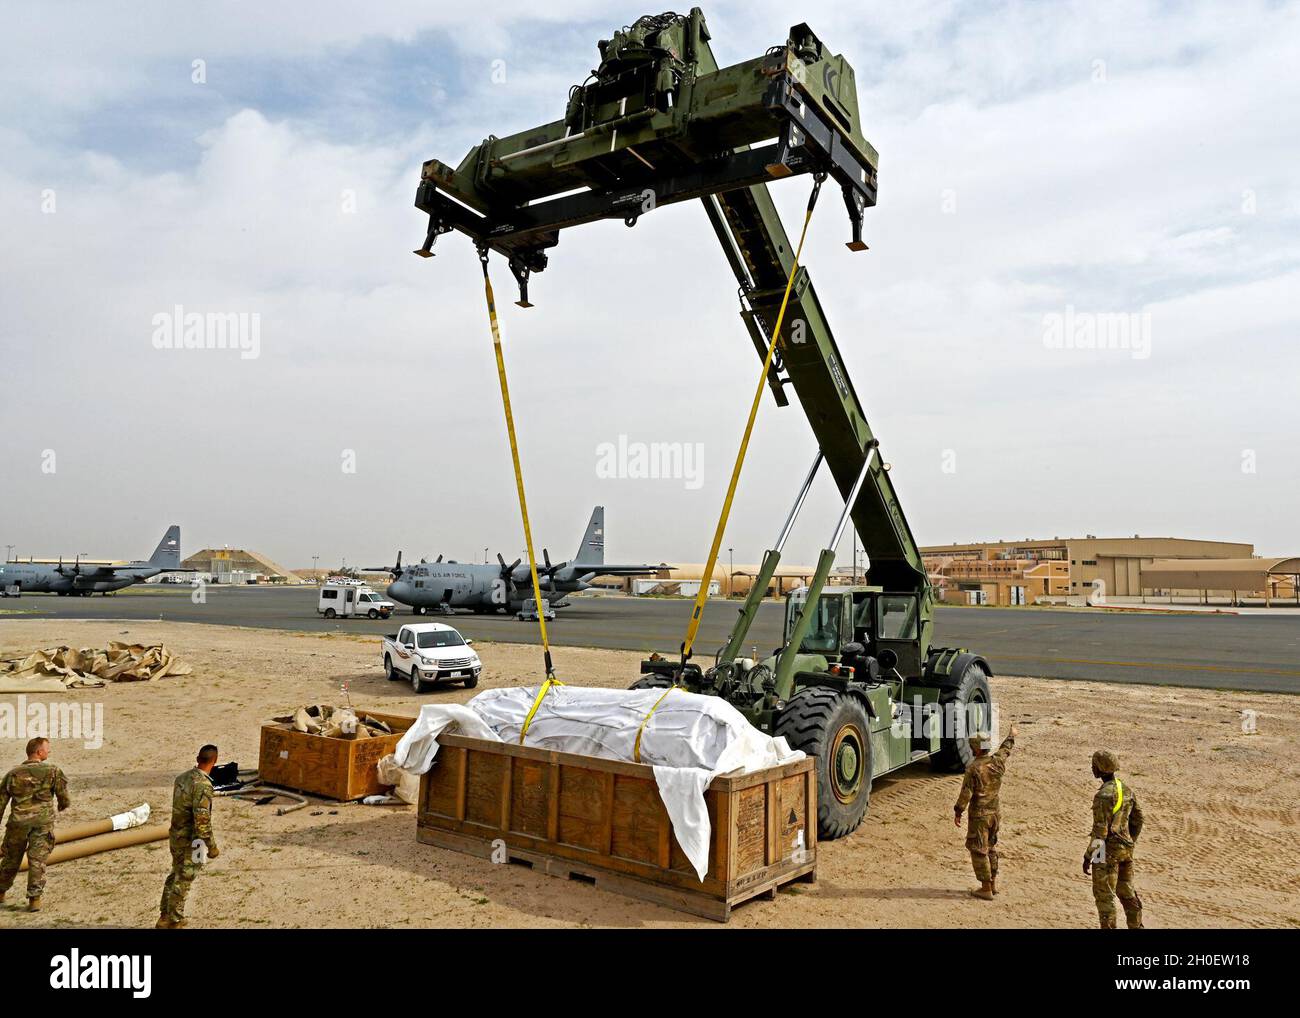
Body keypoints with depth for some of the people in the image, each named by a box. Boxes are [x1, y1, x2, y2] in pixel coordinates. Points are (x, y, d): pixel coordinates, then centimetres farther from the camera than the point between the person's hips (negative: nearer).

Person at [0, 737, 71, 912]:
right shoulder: (52, 771, -1)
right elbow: (63, 796, -1)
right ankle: (34, 899, -3)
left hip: (18, 822, 3)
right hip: (43, 822, -3)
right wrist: (62, 806, 21)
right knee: (37, 860, -1)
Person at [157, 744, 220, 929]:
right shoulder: (203, 784, -25)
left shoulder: (182, 777, 3)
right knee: (182, 881, 4)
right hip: (191, 840, -8)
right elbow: (202, 820, -26)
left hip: (176, 835, 8)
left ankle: (165, 916, 33)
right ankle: (173, 922, 14)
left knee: (175, 875, 22)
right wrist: (212, 847, -18)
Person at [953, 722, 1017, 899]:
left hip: (979, 814, -7)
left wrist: (958, 812, -8)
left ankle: (986, 889, 7)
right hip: (995, 811, 7)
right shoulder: (998, 761, -4)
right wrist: (1011, 735, 38)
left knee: (978, 850, 3)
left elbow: (966, 793, -18)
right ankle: (993, 883, 30)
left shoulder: (974, 768, -22)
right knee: (991, 846, 21)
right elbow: (1005, 749, 19)